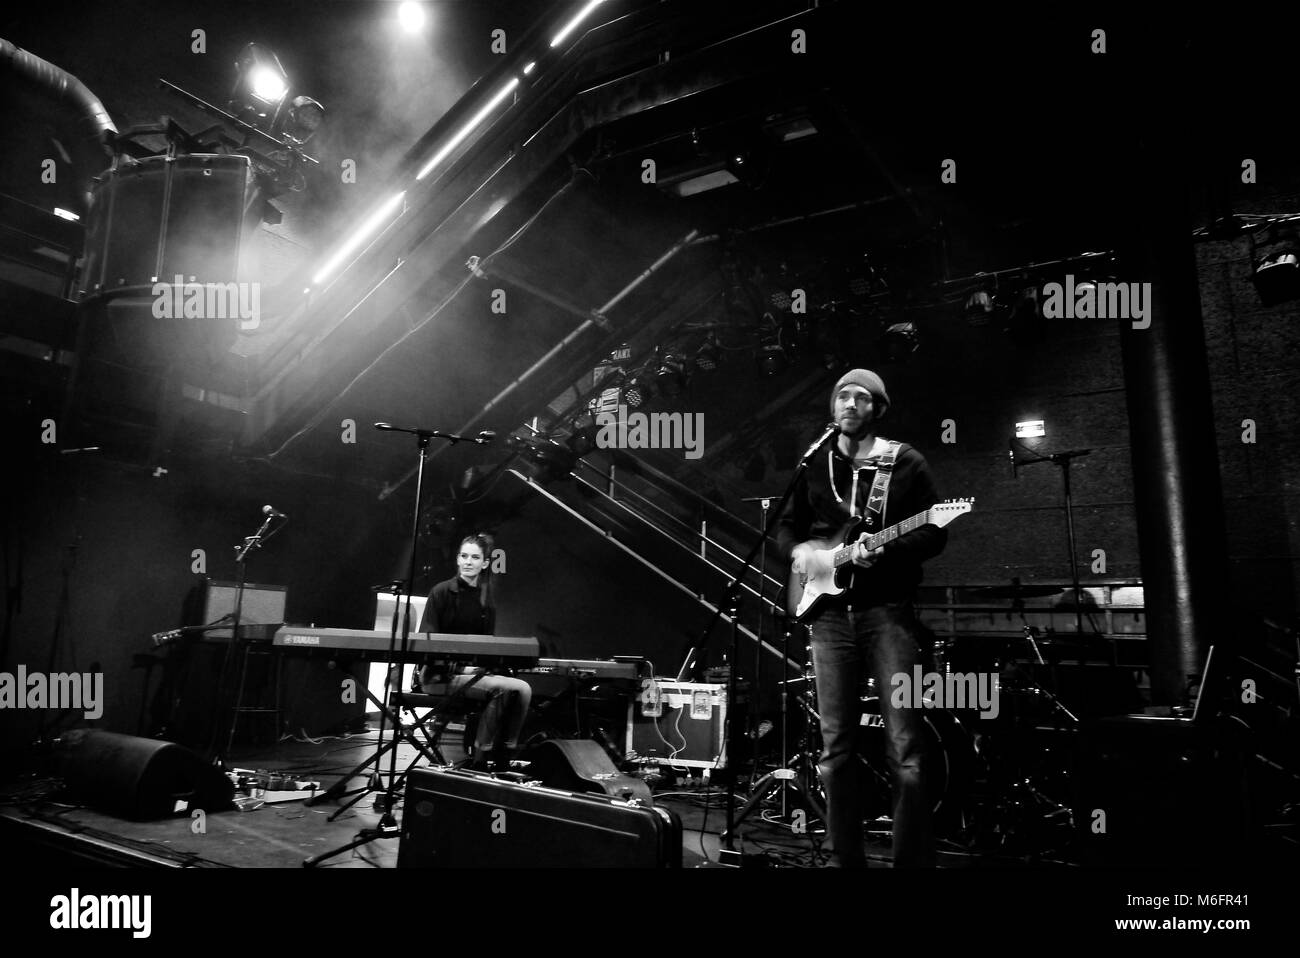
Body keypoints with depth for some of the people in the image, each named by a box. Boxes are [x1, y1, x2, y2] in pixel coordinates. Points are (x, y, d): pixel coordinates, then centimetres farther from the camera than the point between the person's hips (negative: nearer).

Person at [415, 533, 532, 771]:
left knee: (523, 688, -18)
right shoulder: (442, 592, -6)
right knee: (500, 688, -28)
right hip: (438, 675, -6)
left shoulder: (487, 604, 11)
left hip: (473, 672, 6)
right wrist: (460, 667, -19)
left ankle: (506, 754, -8)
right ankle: (482, 759, -16)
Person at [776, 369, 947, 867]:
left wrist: (884, 548, -18)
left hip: (888, 610, -3)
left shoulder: (906, 462, 3)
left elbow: (935, 533, -1)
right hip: (830, 611, 3)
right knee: (835, 745, 7)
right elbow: (787, 523, 20)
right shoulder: (814, 464, 13)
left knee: (905, 748, -5)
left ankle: (913, 859, 9)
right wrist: (797, 548, -2)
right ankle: (845, 857, 19)